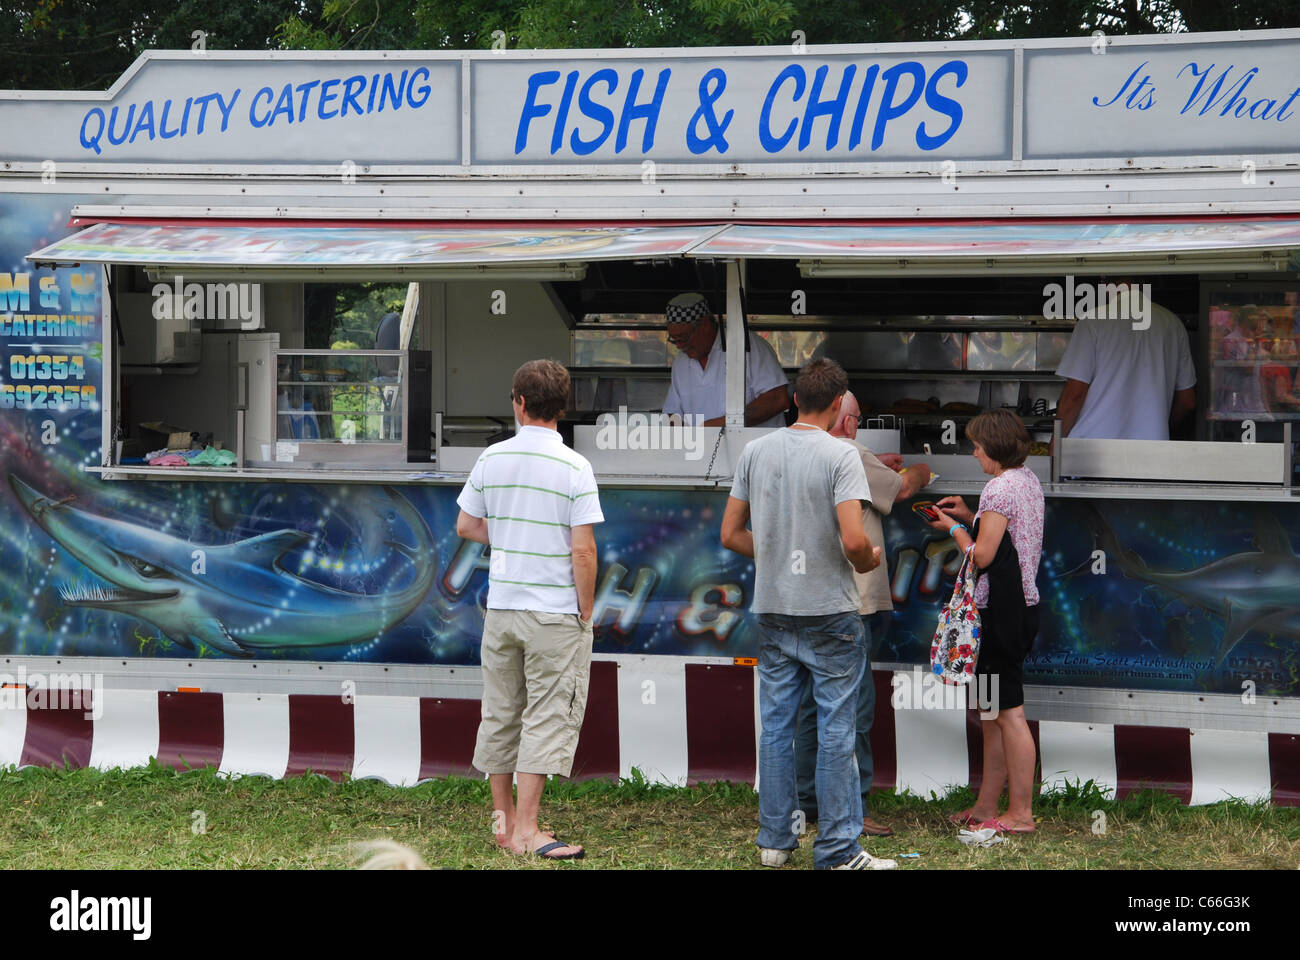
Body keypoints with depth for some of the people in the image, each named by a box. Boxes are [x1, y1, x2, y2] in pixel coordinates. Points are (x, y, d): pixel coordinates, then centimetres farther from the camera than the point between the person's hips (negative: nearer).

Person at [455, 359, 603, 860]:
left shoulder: (491, 459, 0)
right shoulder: (573, 467, -12)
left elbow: (466, 525, 9)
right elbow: (582, 550, -14)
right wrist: (585, 612, -3)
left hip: (501, 606, 4)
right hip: (555, 612, -4)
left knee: (501, 713, 14)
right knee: (547, 717, 0)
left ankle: (503, 818, 23)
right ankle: (525, 829, -3)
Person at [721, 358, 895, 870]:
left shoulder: (755, 452, 4)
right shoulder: (840, 455, -12)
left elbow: (730, 534, 7)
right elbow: (854, 539, -21)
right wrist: (868, 563, 0)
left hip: (773, 613, 5)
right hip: (830, 613, -5)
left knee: (775, 726, 12)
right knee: (835, 732, 0)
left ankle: (774, 838, 19)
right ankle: (838, 850, 3)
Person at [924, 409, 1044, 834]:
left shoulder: (1000, 488, -16)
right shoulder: (1028, 481, 14)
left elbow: (982, 556, -17)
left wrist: (955, 529, -1)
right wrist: (970, 516, 18)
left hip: (1000, 609, -10)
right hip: (1020, 606, 10)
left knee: (1007, 711, -7)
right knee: (994, 711, 14)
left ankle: (1020, 813, -5)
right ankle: (986, 807, 20)